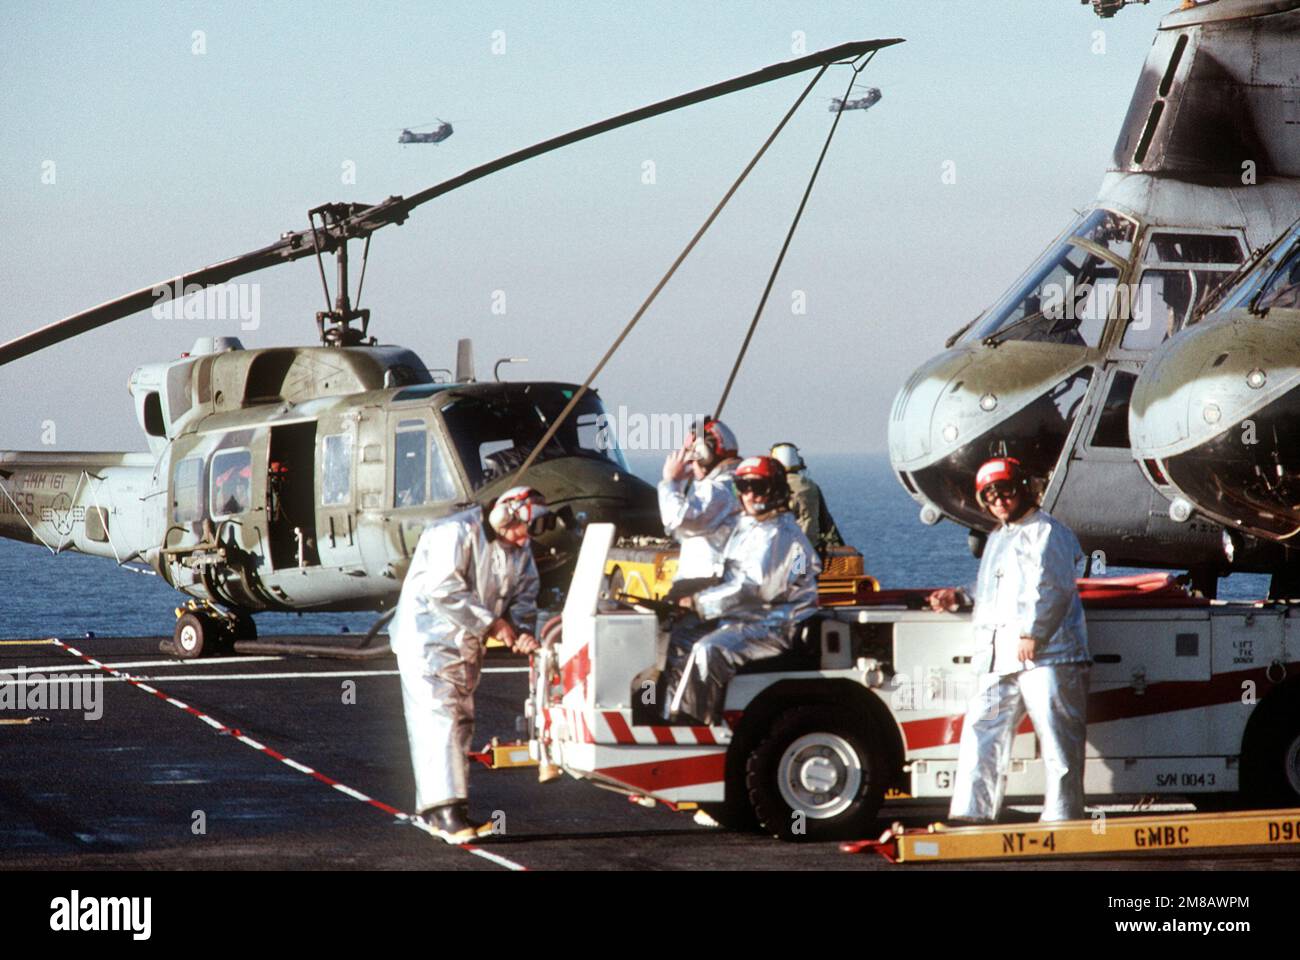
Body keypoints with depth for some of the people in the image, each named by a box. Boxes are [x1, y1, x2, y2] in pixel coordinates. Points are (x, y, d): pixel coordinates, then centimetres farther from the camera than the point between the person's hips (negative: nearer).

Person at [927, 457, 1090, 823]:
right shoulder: (997, 539, 27)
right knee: (982, 733, 4)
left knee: (1057, 740, -6)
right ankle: (971, 815, 4)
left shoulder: (1047, 532, -2)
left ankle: (1062, 816, -4)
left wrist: (1033, 634, -21)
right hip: (999, 661, 9)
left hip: (1046, 656, -9)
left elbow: (1053, 590, -14)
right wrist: (958, 597, 20)